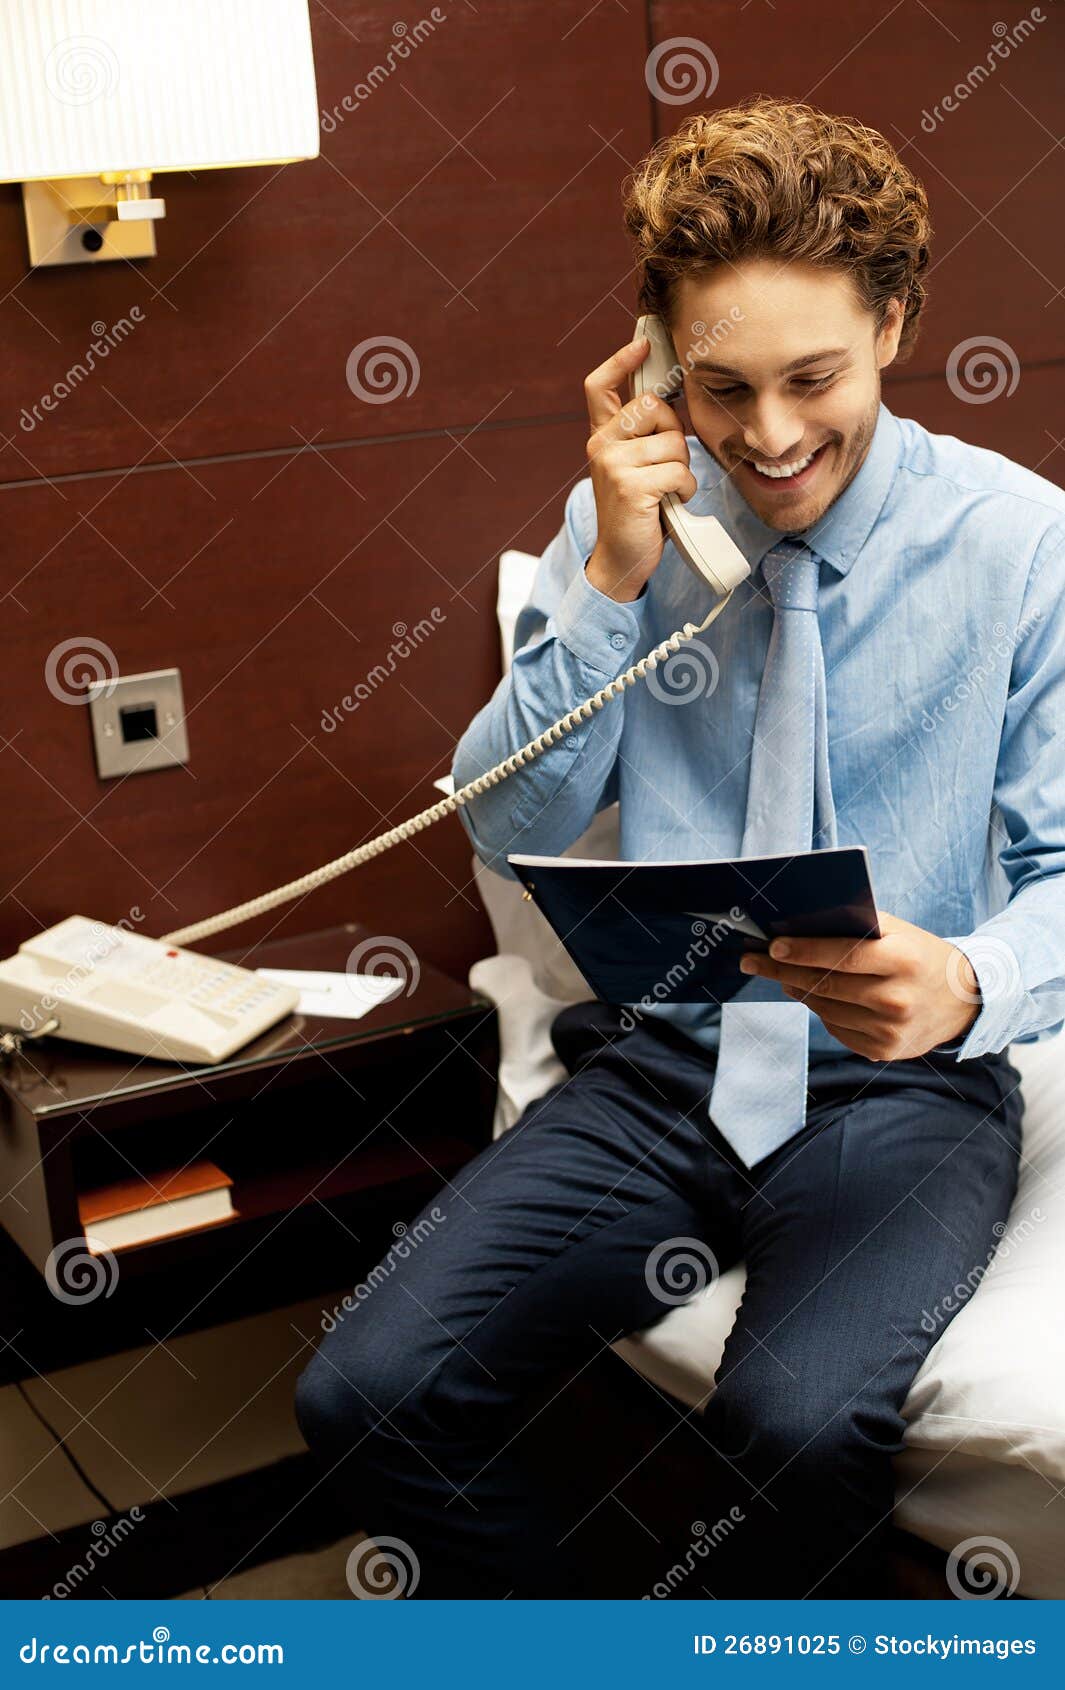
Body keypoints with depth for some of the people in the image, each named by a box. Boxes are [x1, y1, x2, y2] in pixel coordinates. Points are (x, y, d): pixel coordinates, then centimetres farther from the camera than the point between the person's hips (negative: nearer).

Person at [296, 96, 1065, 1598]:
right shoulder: (629, 519, 2)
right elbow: (509, 830, -1)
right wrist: (612, 577, -14)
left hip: (900, 1090, -2)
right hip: (659, 1071, 3)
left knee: (796, 1423, -32)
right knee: (367, 1398, -17)